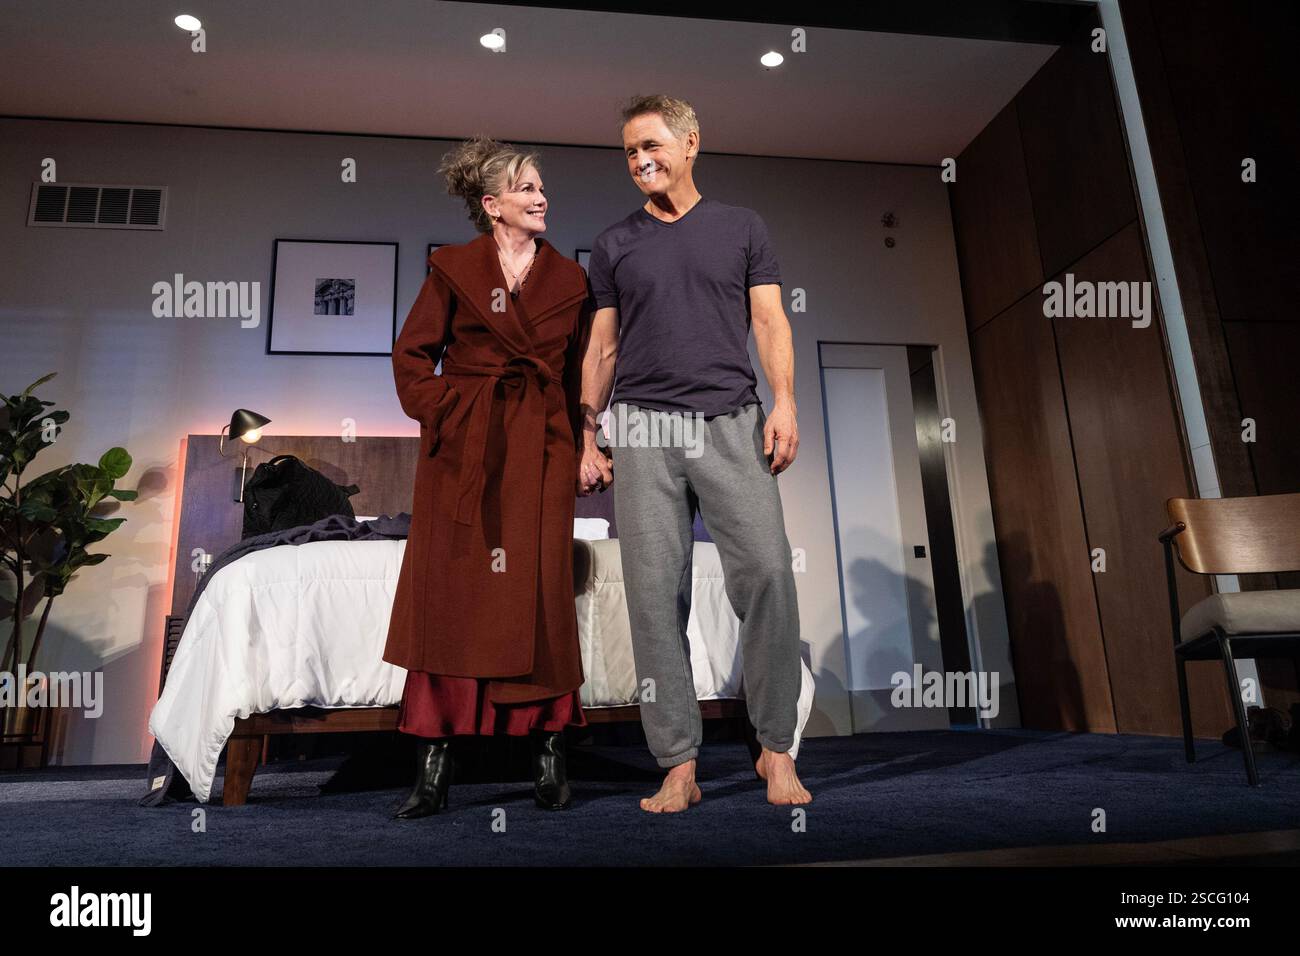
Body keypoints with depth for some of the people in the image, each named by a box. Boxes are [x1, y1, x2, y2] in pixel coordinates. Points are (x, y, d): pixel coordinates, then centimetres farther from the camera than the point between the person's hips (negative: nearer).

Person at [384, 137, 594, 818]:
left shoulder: (569, 280, 11)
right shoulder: (453, 269, 5)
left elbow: (579, 375, 13)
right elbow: (412, 355, 8)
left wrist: (579, 449, 7)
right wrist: (442, 414, -4)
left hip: (540, 452, 1)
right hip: (463, 452, -1)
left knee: (539, 594, -1)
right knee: (449, 595, -1)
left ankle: (549, 750, 11)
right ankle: (433, 765, 8)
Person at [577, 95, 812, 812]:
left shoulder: (741, 228, 16)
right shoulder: (613, 244, 17)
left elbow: (770, 322, 8)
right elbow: (600, 348, 15)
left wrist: (785, 402, -7)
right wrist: (588, 439, 6)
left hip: (731, 423, -1)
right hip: (642, 429, 1)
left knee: (767, 574, -12)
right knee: (655, 593, -4)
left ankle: (776, 751, 5)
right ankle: (679, 765, 5)